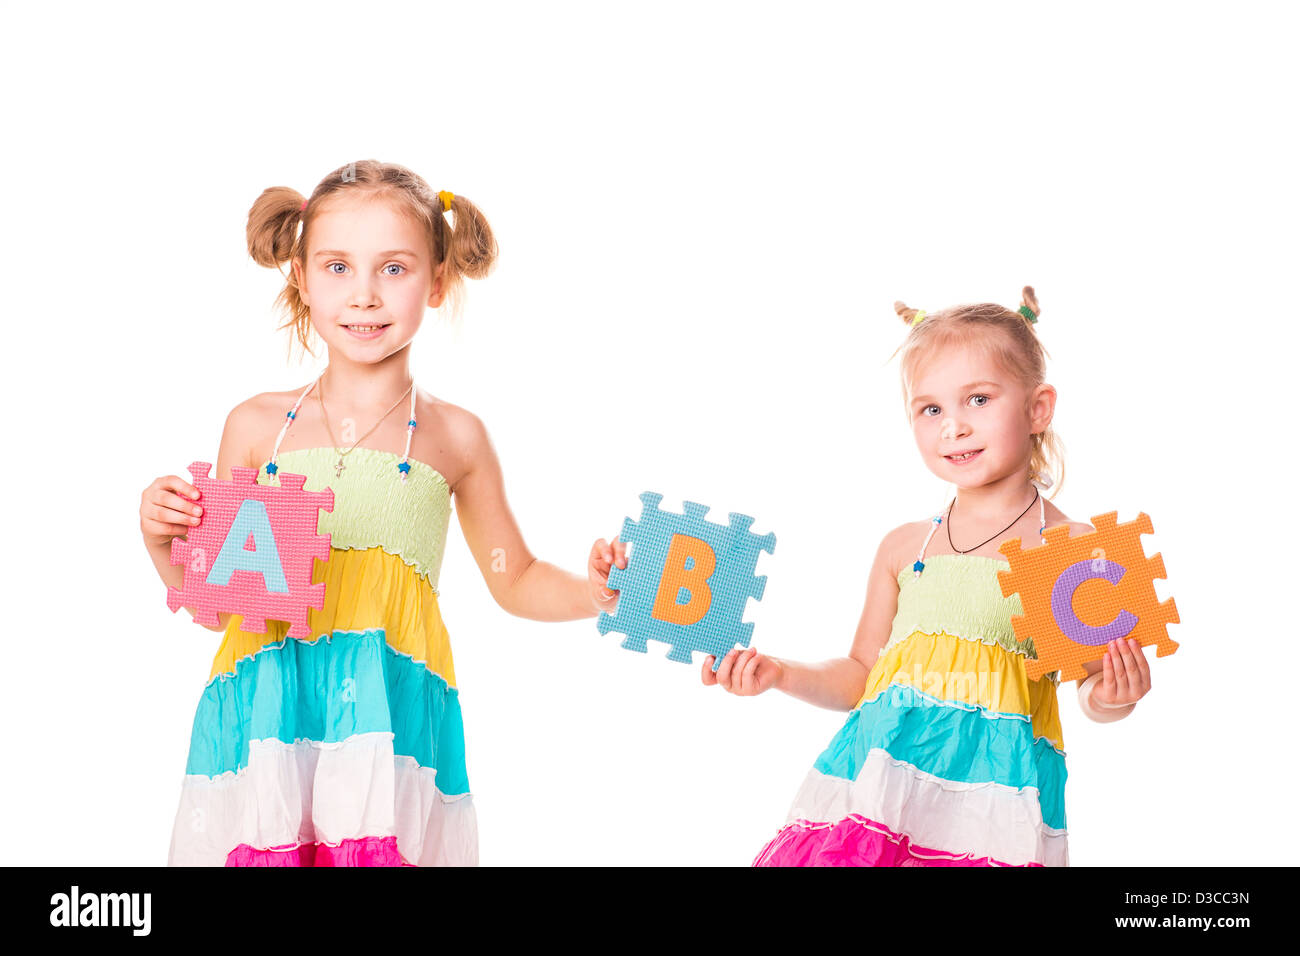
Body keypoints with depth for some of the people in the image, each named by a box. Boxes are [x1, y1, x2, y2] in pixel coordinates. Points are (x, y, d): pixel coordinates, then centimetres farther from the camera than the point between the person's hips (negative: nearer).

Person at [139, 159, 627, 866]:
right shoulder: (257, 426, 8)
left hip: (388, 721, -1)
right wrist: (163, 542, -2)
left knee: (377, 847, -15)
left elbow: (515, 581, 19)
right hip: (264, 721, 1)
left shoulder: (454, 438, 7)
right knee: (259, 848, -8)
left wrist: (591, 591, 1)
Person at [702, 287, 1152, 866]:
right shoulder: (904, 548, 12)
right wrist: (778, 673, 7)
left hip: (990, 796, -3)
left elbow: (1096, 683, 8)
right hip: (881, 785, 3)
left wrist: (1109, 701, -13)